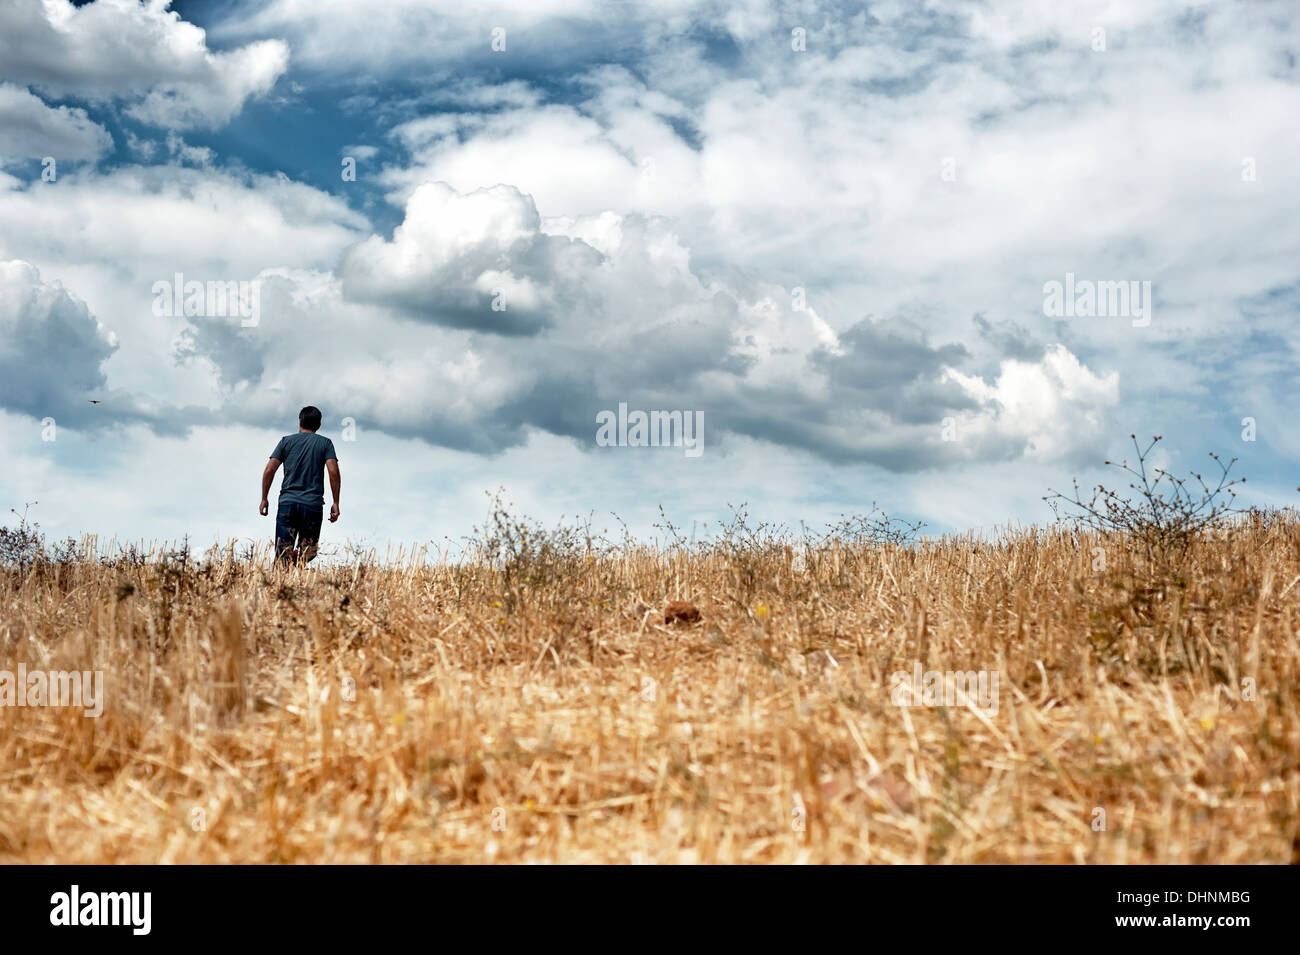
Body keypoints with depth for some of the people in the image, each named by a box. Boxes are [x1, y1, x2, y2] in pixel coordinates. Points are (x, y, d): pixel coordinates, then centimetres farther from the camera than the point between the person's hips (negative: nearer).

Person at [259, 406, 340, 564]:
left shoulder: (286, 441, 10)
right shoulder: (325, 443, 8)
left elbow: (269, 470, 3)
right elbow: (333, 472, -4)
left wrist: (264, 499, 10)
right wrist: (336, 503, 0)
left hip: (287, 502, 1)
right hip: (313, 504, -1)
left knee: (283, 555, -3)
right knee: (307, 553, 10)